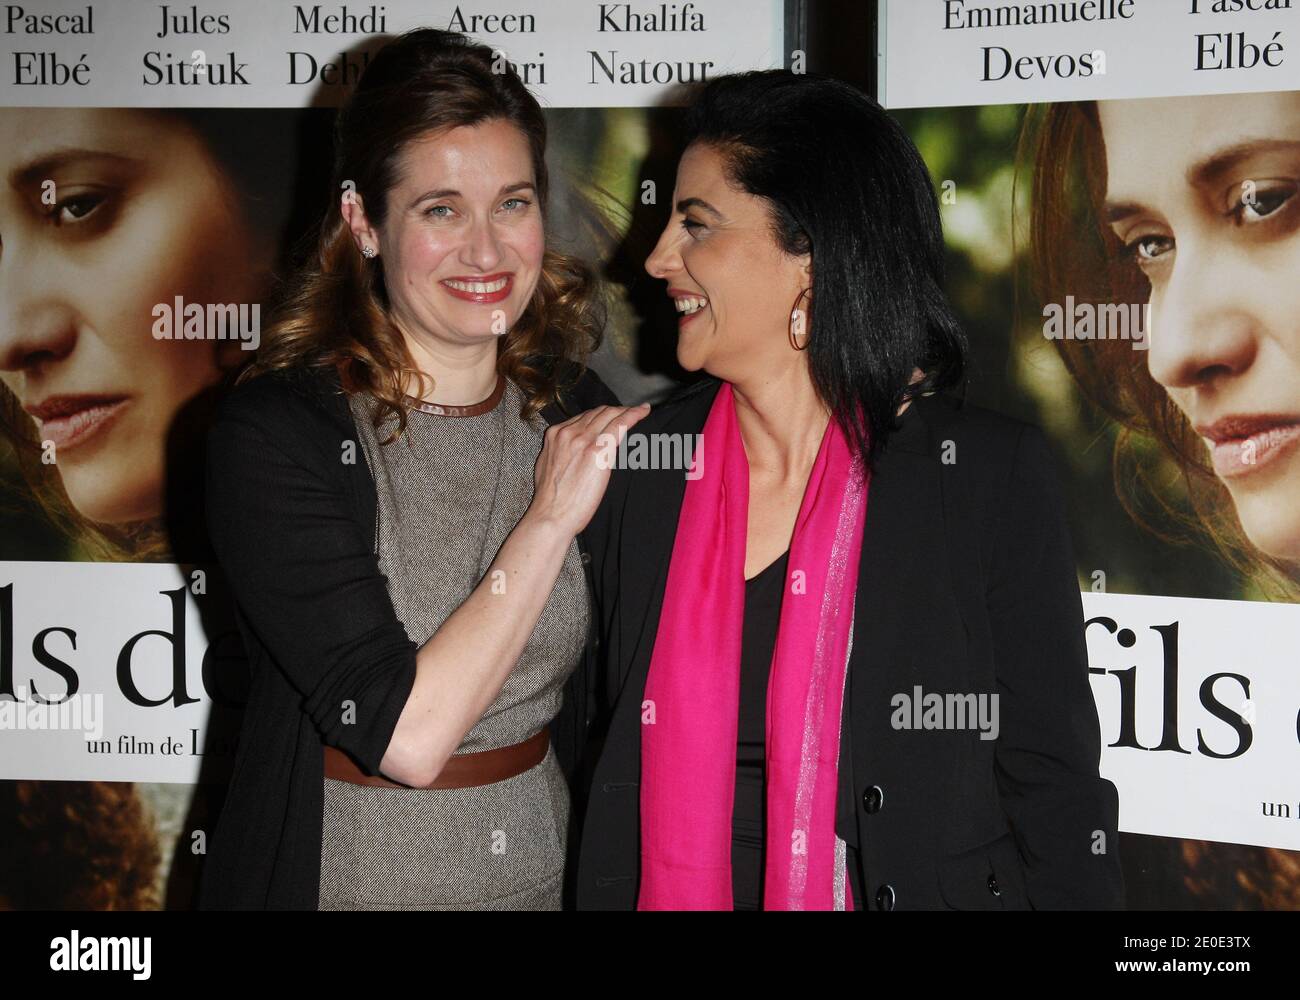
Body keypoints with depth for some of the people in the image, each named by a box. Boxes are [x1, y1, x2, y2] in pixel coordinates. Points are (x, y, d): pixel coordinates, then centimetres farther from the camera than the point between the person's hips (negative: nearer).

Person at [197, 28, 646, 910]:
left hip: (543, 867, 4)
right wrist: (548, 518, -21)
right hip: (343, 875, -4)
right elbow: (406, 734, -24)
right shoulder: (273, 432, -18)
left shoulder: (579, 412, -4)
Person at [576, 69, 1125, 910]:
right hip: (678, 887, 3)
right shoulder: (640, 464, -5)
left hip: (912, 882, -2)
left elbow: (1056, 792, -9)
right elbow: (608, 762, 3)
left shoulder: (990, 474, -13)